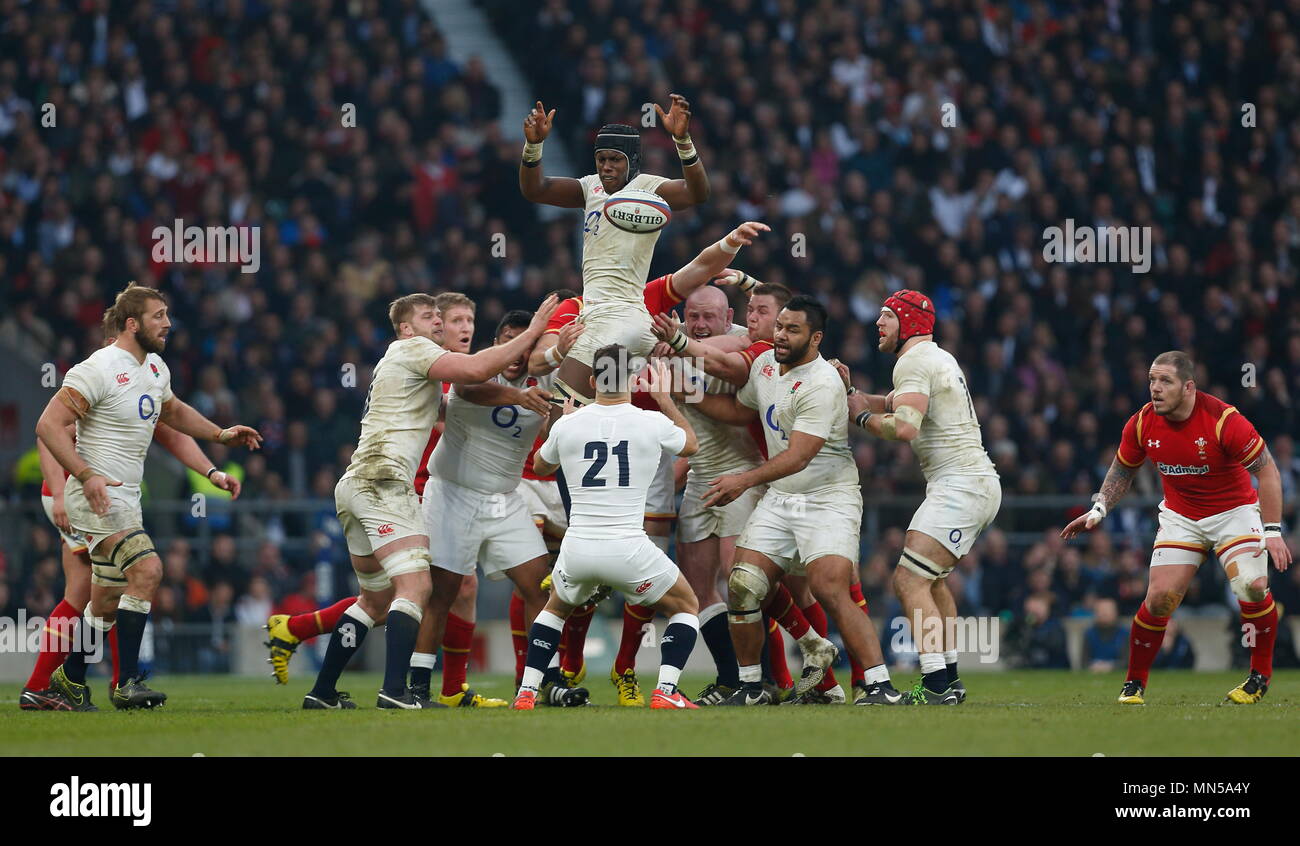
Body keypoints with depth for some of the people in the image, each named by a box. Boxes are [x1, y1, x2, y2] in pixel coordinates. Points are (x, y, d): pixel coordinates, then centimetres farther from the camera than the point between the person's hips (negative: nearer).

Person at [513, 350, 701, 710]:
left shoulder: (567, 426, 1)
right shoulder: (652, 423, -4)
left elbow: (540, 466, 24)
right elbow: (690, 445, 21)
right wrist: (664, 398, 31)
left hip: (577, 549, 3)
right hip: (629, 550, -3)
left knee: (556, 608, 32)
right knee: (686, 607, 19)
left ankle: (526, 694, 21)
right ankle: (665, 693, 0)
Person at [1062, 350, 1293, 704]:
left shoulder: (1223, 419, -25)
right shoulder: (1142, 424, -12)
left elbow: (1267, 471, -18)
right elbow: (1123, 469, 9)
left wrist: (1272, 531, -22)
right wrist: (1099, 509, -3)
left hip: (1233, 511, -3)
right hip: (1180, 514, 3)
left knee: (1252, 586, -23)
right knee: (1160, 597, -11)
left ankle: (1260, 675, -2)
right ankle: (1135, 682, 8)